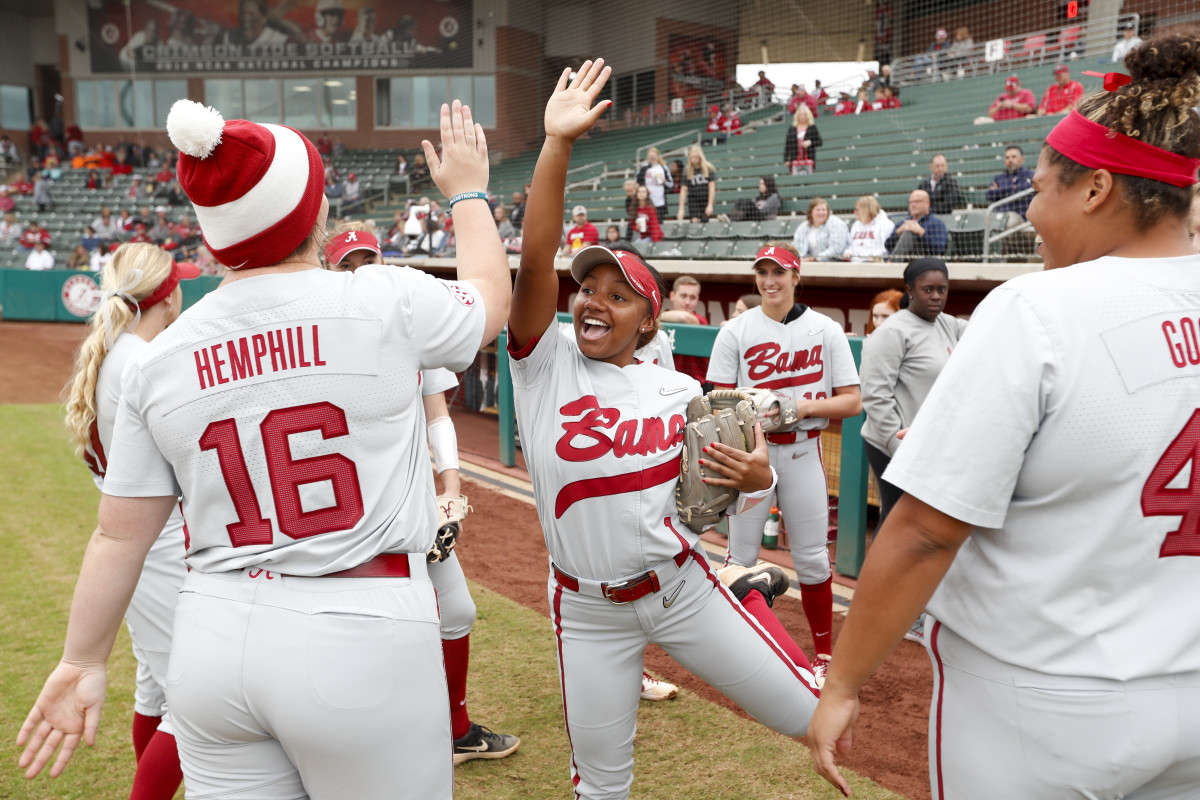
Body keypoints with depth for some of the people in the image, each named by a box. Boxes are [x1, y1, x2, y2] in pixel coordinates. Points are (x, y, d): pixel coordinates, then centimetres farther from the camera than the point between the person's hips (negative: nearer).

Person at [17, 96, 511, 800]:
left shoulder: (159, 359, 1)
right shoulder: (387, 301, -11)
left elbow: (120, 535, 6)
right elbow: (492, 297, 11)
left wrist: (84, 663, 20)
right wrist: (468, 191, 27)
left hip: (213, 641, 4)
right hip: (363, 639, -4)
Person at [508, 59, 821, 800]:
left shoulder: (679, 391, -3)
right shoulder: (546, 363, -9)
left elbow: (719, 480, 8)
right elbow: (535, 260, -25)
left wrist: (757, 478, -14)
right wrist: (557, 143, -32)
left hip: (683, 586, 1)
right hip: (589, 610, 0)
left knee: (812, 715, 4)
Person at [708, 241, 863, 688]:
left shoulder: (826, 330, 2)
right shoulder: (735, 332, 2)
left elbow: (852, 402, 0)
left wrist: (804, 406, -15)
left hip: (802, 452, 0)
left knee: (812, 558, 6)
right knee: (741, 556, 5)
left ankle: (824, 653, 23)